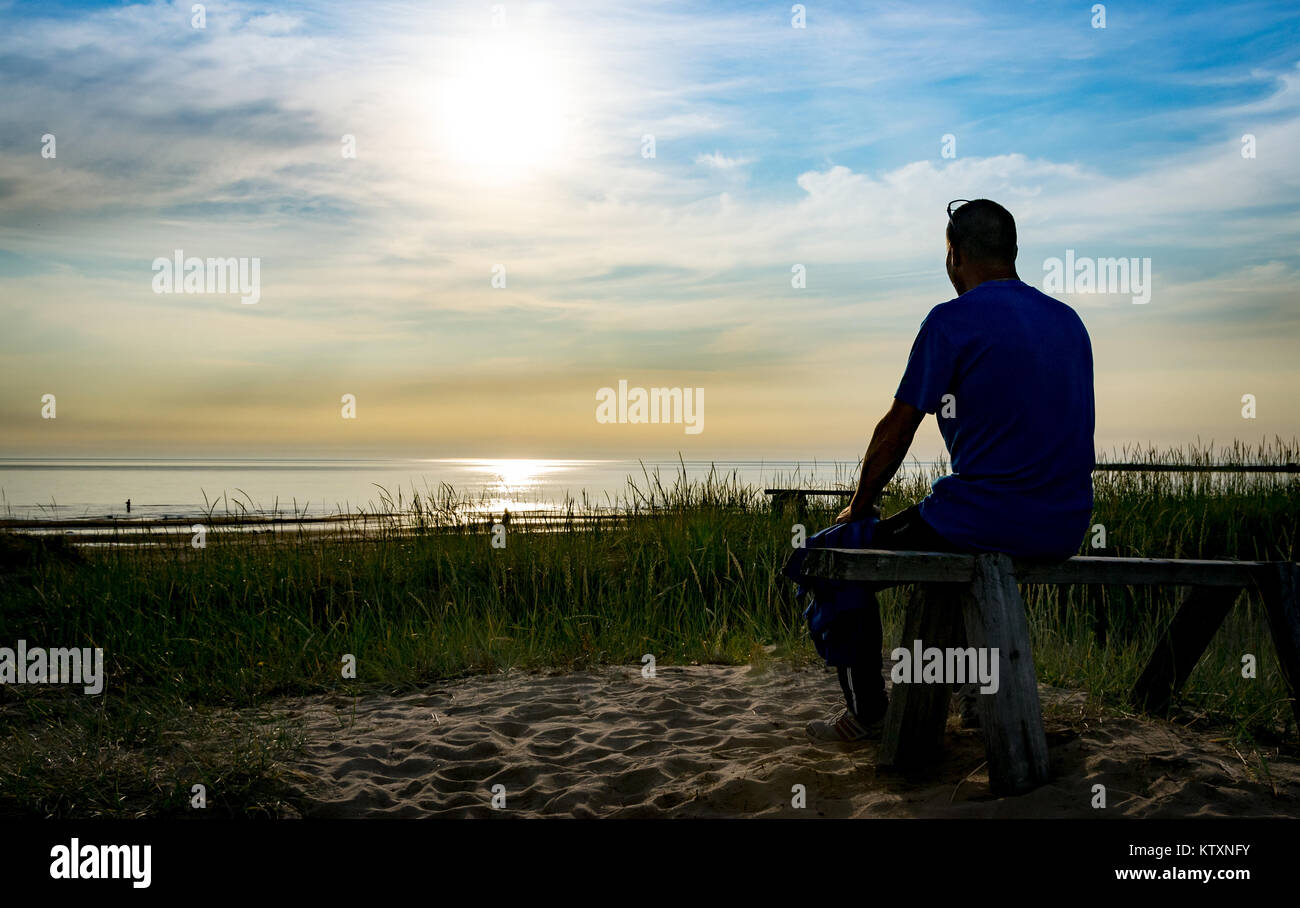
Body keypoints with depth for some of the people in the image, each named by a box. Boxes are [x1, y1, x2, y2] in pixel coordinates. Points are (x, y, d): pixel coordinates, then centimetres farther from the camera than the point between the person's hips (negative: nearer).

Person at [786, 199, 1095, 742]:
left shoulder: (953, 320, -9)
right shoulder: (1069, 321, 12)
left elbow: (896, 432, -5)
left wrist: (859, 507, 11)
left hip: (984, 522, -7)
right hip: (1063, 532, 8)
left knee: (834, 552, 11)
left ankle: (866, 712, 14)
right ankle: (982, 691, 34)